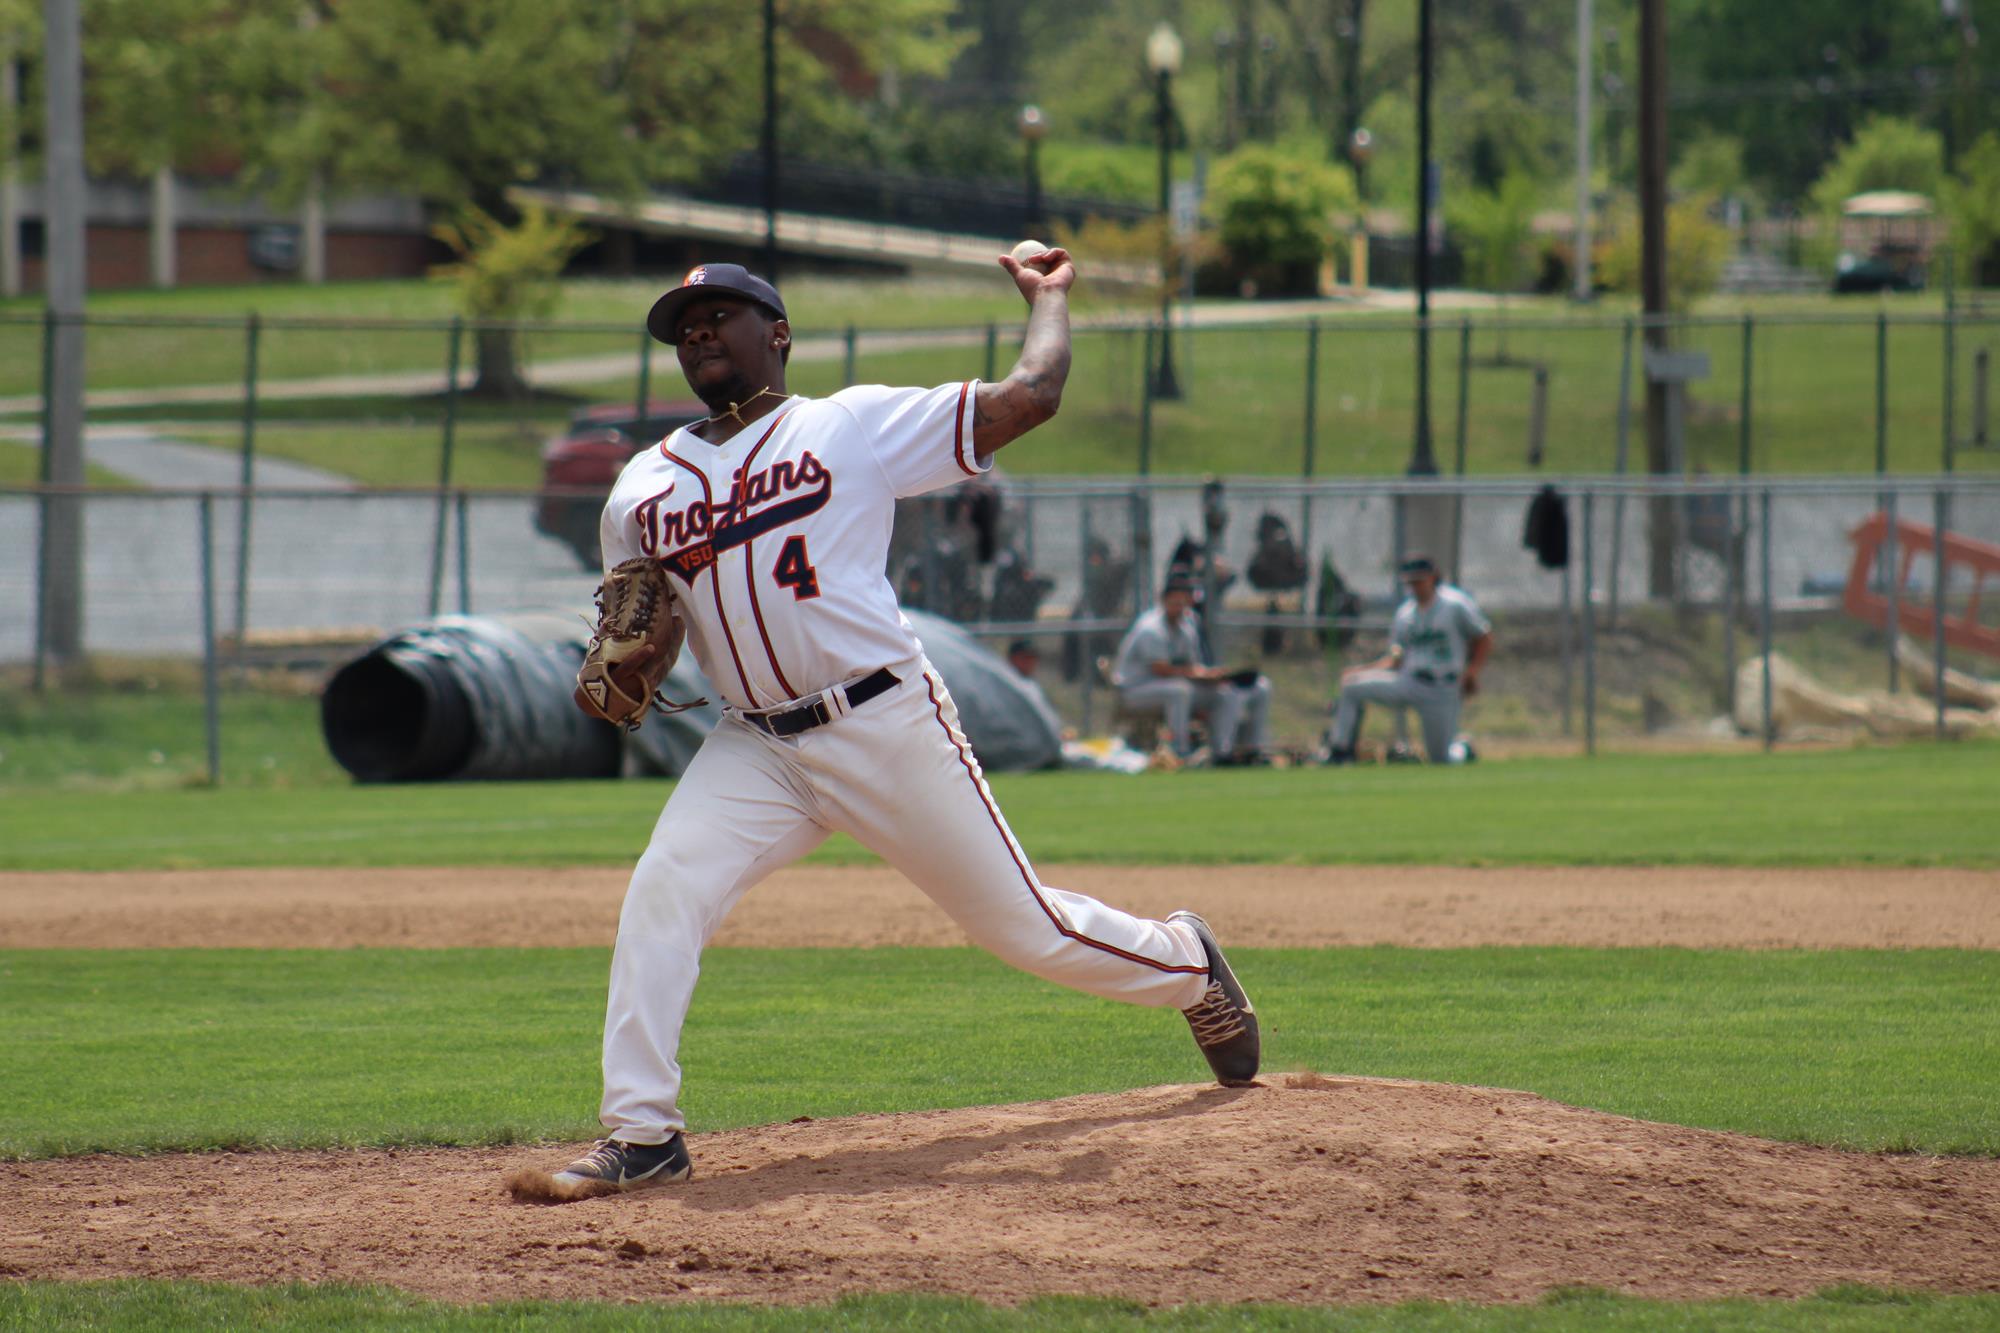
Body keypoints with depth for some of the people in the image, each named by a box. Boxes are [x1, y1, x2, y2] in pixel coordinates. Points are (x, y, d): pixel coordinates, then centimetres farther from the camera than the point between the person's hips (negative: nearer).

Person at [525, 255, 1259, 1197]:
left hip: (888, 727, -3)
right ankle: (641, 1136, -16)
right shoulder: (643, 489, 11)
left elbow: (1029, 397, -5)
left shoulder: (855, 425, -2)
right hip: (754, 751, 3)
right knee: (661, 891, -20)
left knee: (1022, 925, 4)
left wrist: (1047, 297, 10)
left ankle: (1185, 964, 33)